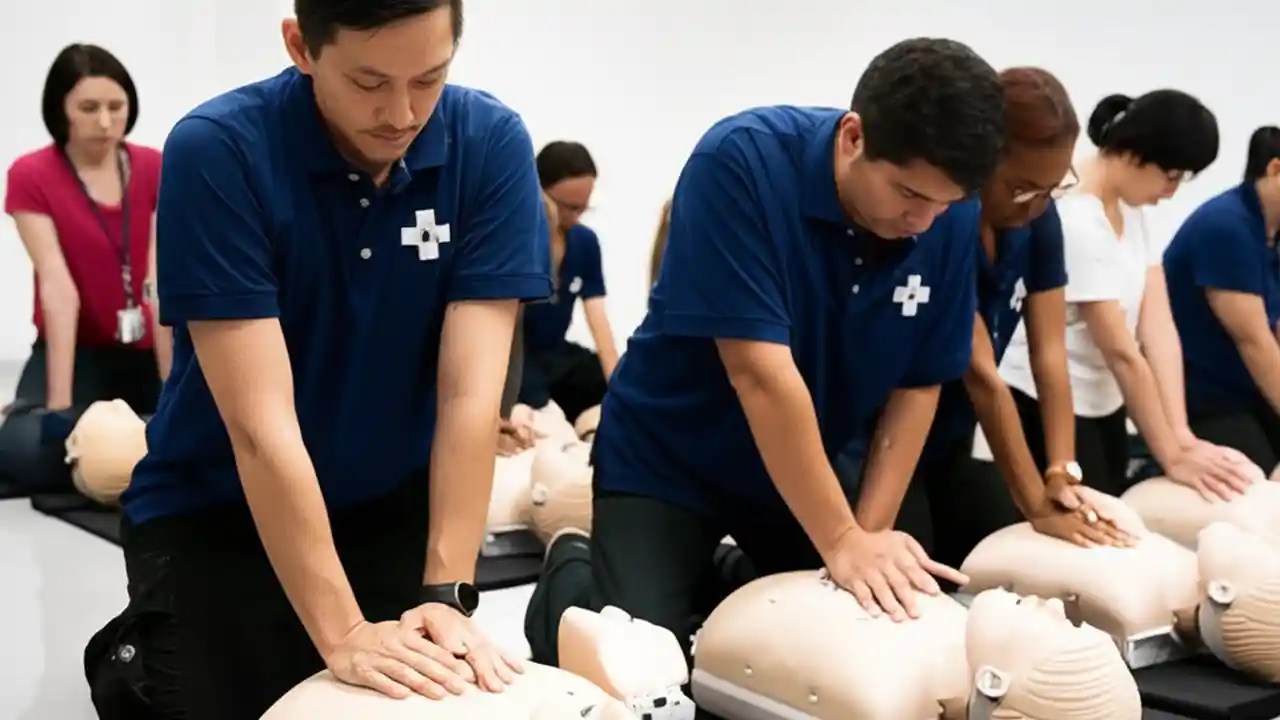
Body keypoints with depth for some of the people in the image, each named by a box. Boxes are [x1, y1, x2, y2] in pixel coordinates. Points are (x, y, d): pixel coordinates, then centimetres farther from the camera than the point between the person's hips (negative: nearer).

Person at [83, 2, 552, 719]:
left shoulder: (492, 146, -14)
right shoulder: (217, 150, -23)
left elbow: (470, 394, -19)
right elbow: (261, 423, -26)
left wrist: (448, 596, -25)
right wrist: (342, 632, -29)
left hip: (397, 507, 3)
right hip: (215, 515, -2)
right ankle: (135, 661, 24)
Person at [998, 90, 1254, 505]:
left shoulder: (1130, 209, 4)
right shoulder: (1074, 221, -24)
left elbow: (1158, 326, -3)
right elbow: (1122, 353, -21)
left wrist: (1182, 435, -10)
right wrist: (1171, 457, -15)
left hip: (1103, 403, 8)